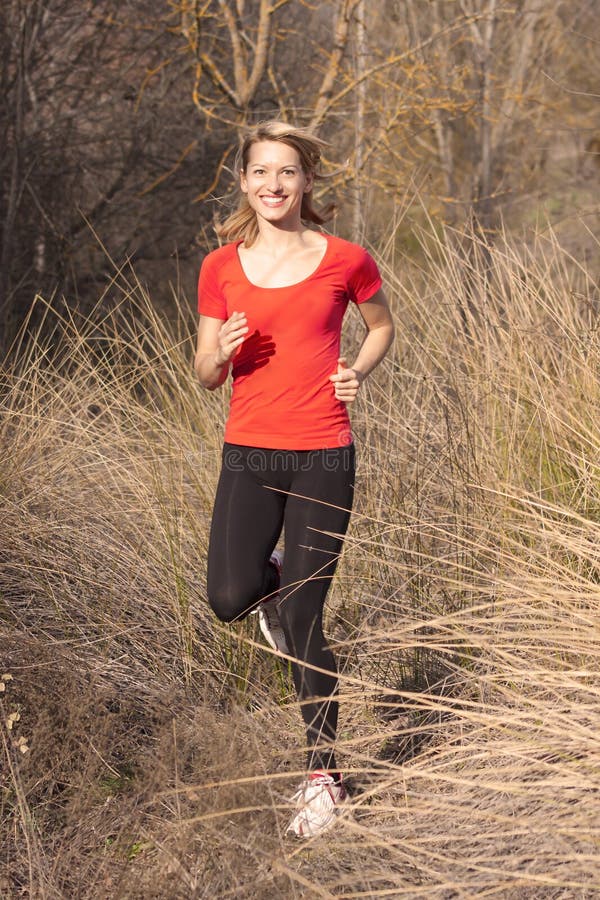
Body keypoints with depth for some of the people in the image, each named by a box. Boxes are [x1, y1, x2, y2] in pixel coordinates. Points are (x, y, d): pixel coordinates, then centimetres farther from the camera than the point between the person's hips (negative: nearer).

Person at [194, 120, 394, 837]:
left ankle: (323, 769, 17)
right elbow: (206, 375, 9)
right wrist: (223, 351, -14)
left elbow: (382, 325, 17)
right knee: (230, 600, -13)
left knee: (302, 624, -2)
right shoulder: (221, 268, 4)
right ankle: (275, 578, 26)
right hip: (248, 454, 2)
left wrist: (358, 371, -3)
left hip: (323, 455, -2)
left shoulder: (345, 260, -1)